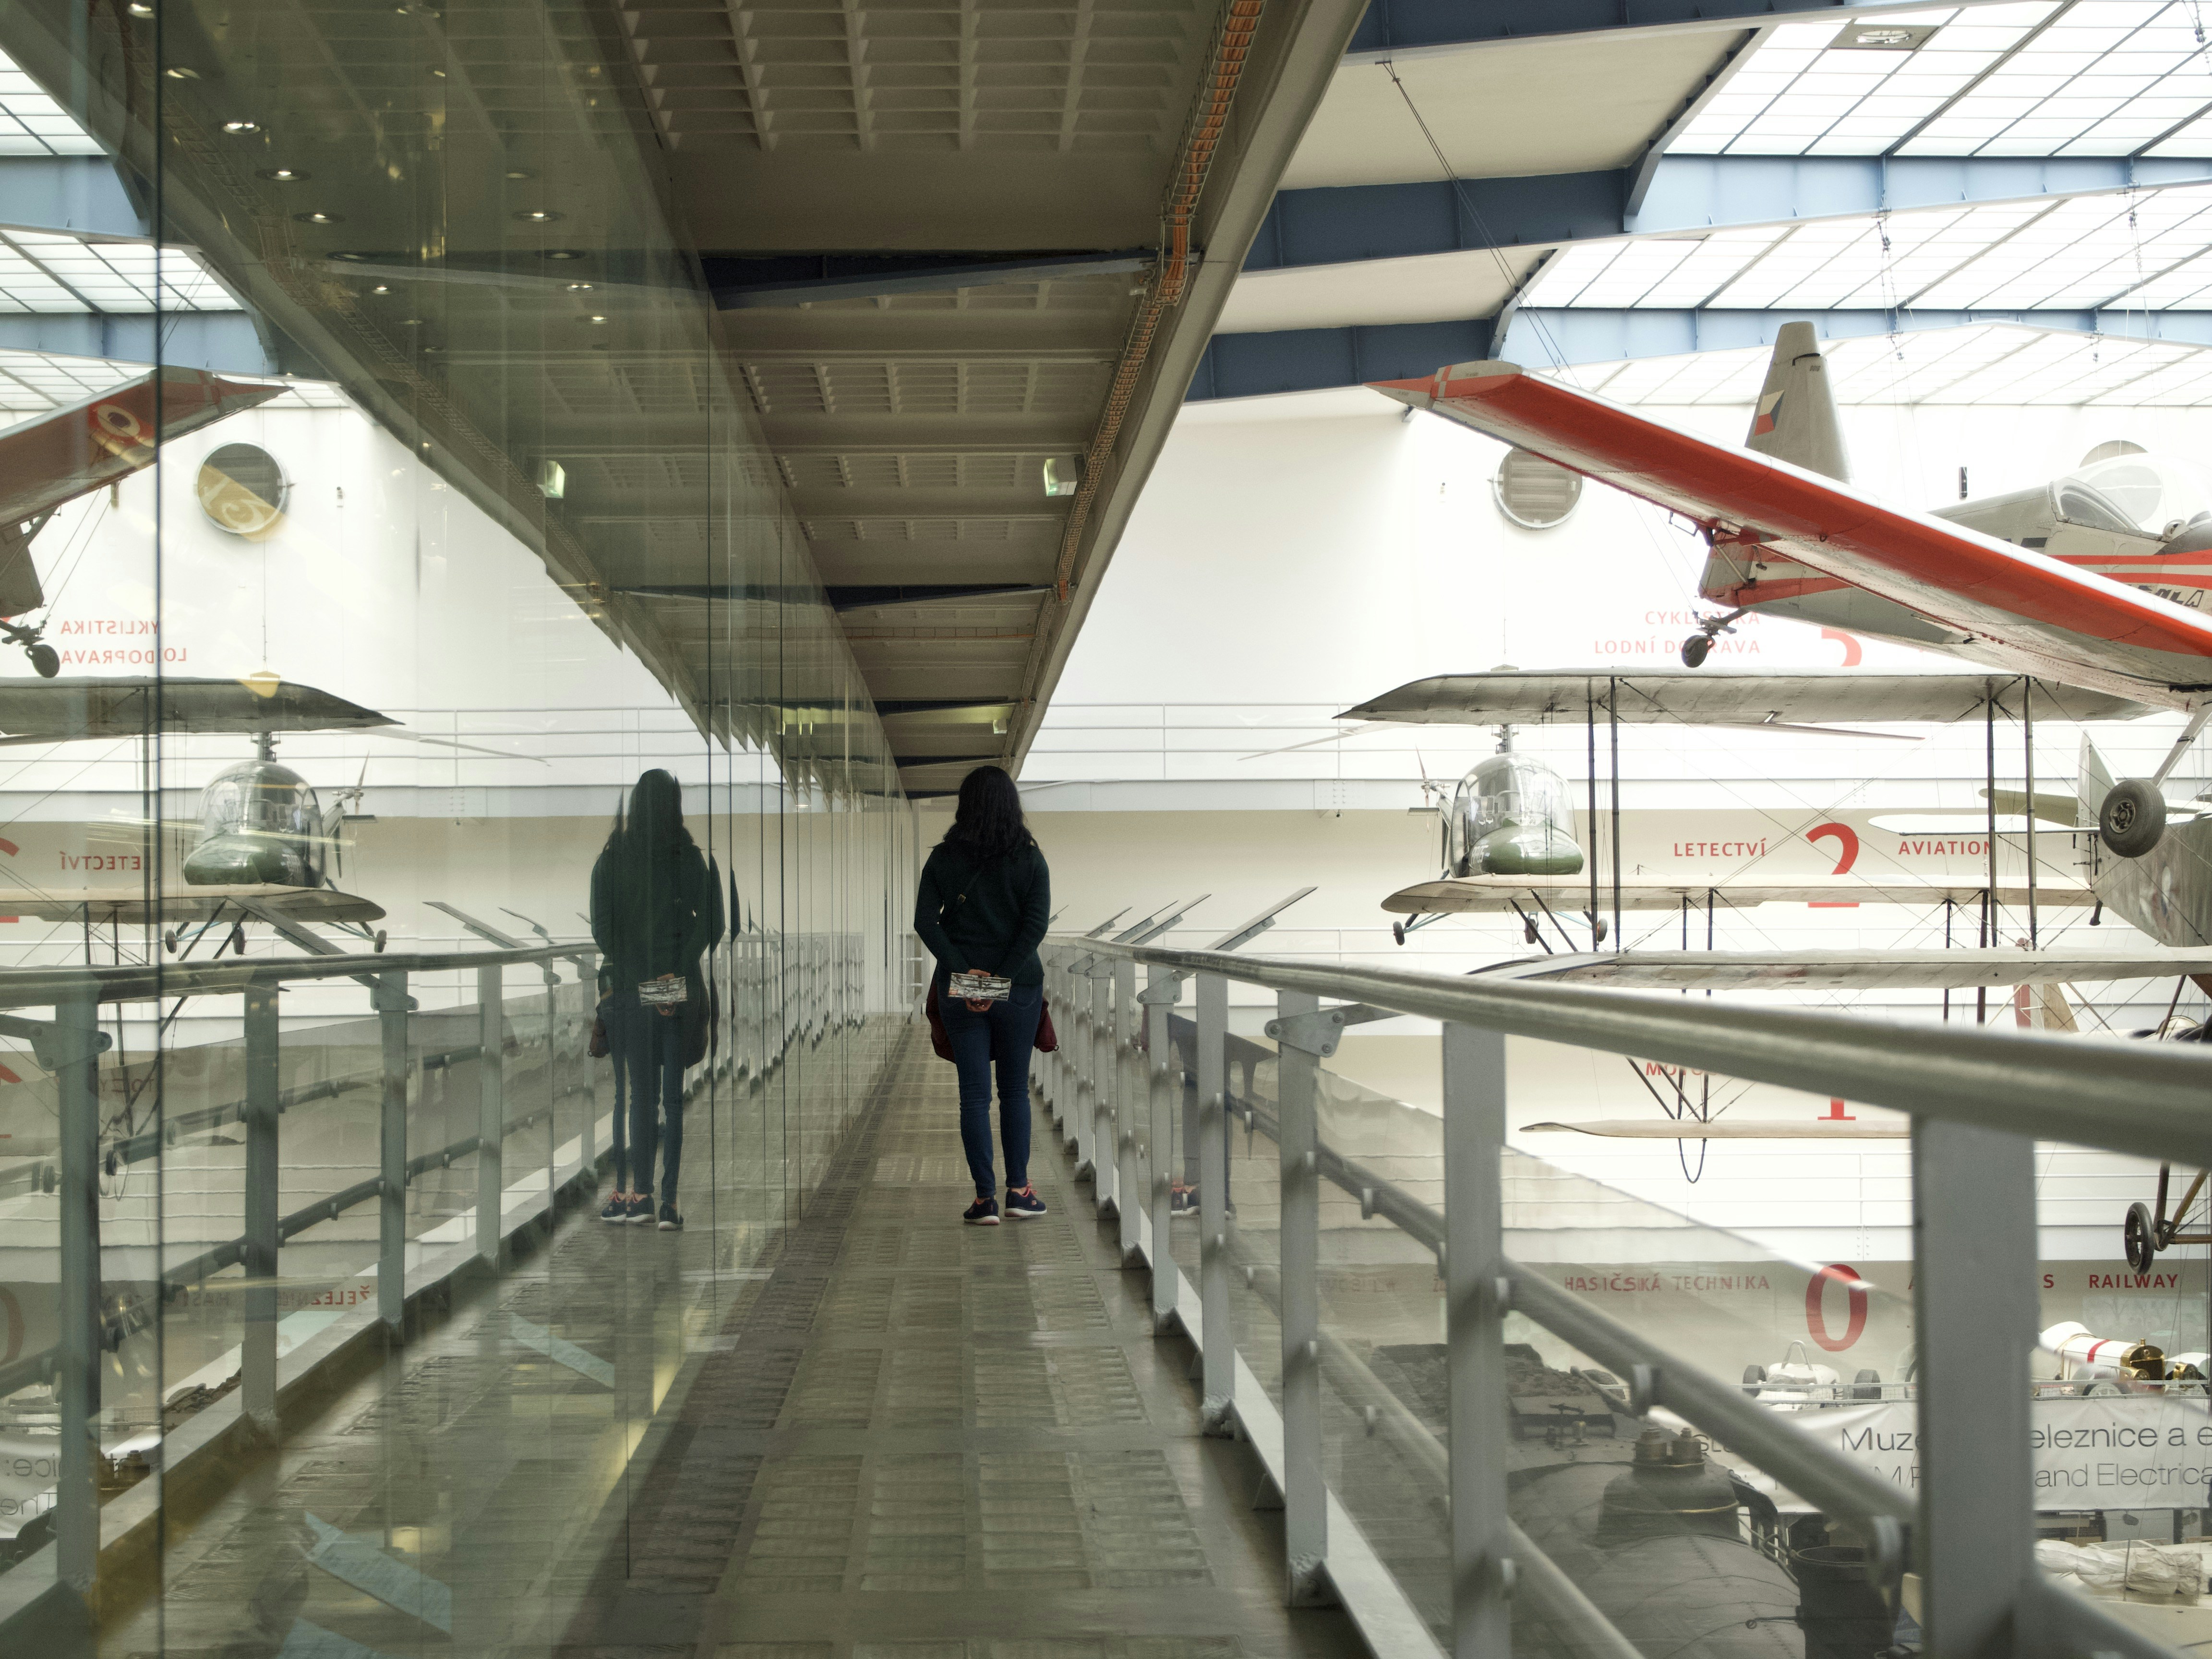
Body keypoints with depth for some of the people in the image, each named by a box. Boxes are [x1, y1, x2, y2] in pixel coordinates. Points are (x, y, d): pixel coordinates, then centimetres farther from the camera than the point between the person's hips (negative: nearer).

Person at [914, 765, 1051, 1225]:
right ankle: (1018, 1190, 14)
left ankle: (985, 1197, 1)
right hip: (1018, 989, -1)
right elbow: (1036, 923, -13)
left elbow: (925, 922, -9)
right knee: (1015, 1088, 13)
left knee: (974, 1093, 4)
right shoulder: (1029, 859, -3)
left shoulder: (943, 859, 0)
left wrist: (963, 970, -13)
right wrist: (1002, 978, -15)